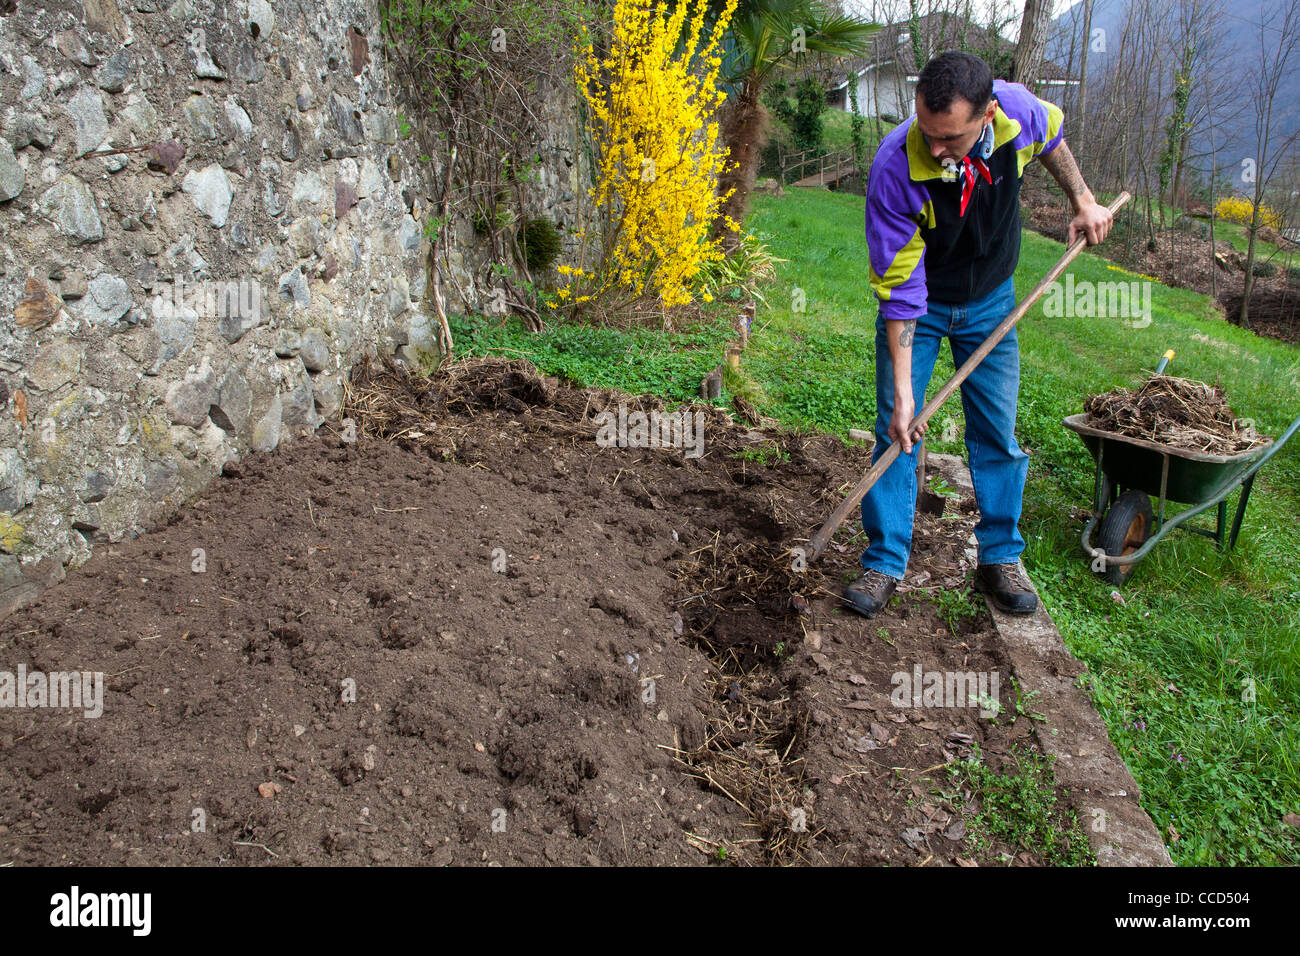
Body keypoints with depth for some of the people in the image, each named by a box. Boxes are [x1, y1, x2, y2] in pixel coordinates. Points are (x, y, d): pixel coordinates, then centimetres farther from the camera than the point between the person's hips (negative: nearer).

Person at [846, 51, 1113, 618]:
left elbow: (1051, 136, 6)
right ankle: (885, 562, 6)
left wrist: (1083, 201, 0)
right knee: (896, 430, -6)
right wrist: (903, 391, -30)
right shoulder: (895, 169, -34)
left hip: (990, 302, 3)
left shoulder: (1018, 109, -25)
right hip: (918, 307, -3)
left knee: (998, 433, 5)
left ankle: (1000, 559, 19)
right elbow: (900, 291, -29)